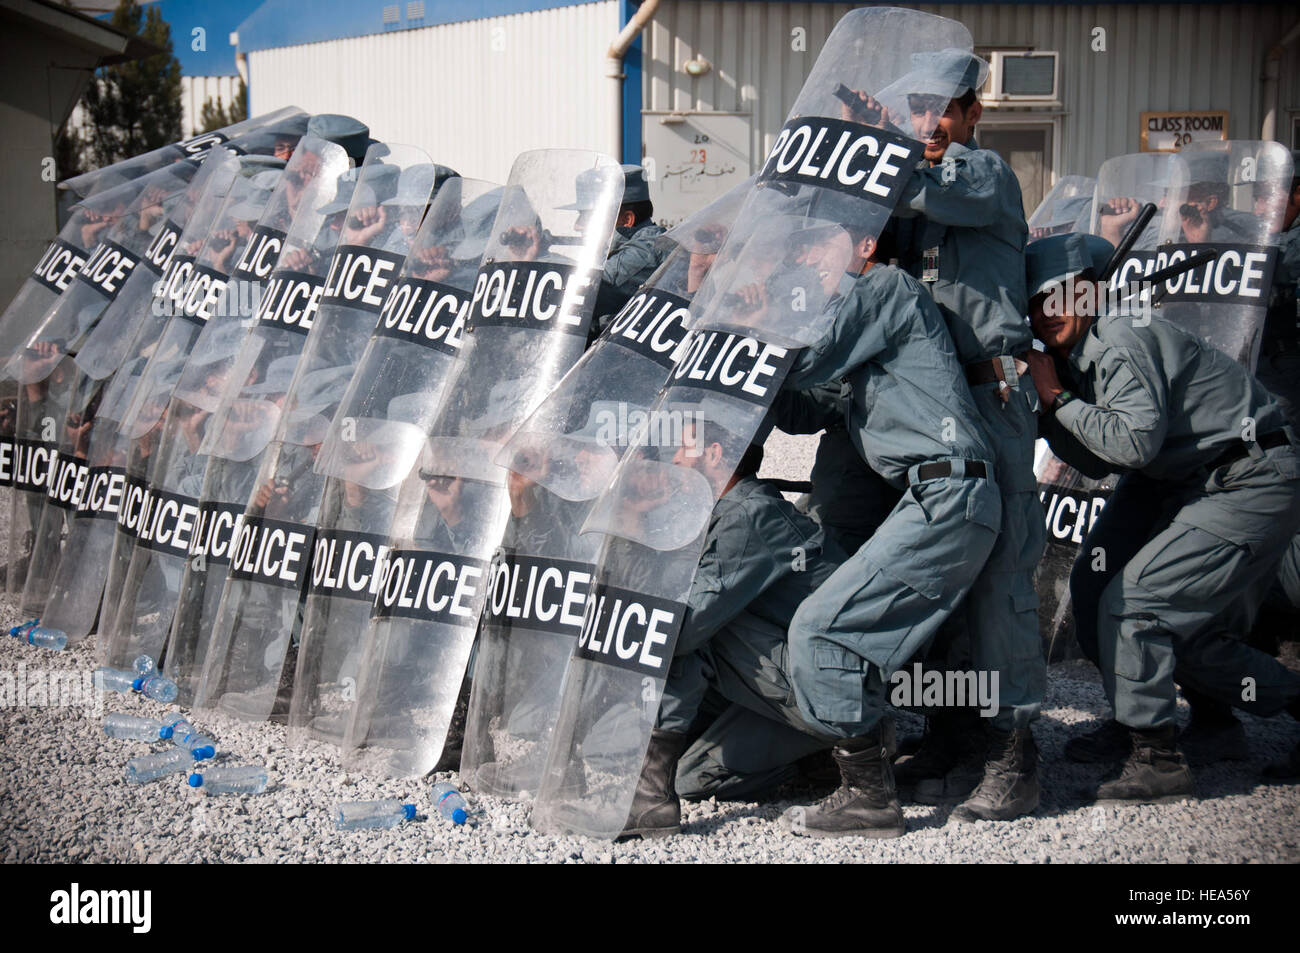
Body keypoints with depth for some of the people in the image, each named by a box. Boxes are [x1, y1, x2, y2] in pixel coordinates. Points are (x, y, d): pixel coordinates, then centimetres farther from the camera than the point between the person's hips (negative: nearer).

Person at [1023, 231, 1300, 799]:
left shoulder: (1121, 342, -19)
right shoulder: (1073, 356, 10)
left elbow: (1136, 442, -30)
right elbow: (1098, 462, 8)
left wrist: (1058, 399, -21)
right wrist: (1043, 409, -3)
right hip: (1182, 484, 10)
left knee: (1131, 602, -17)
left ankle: (1156, 760, -5)